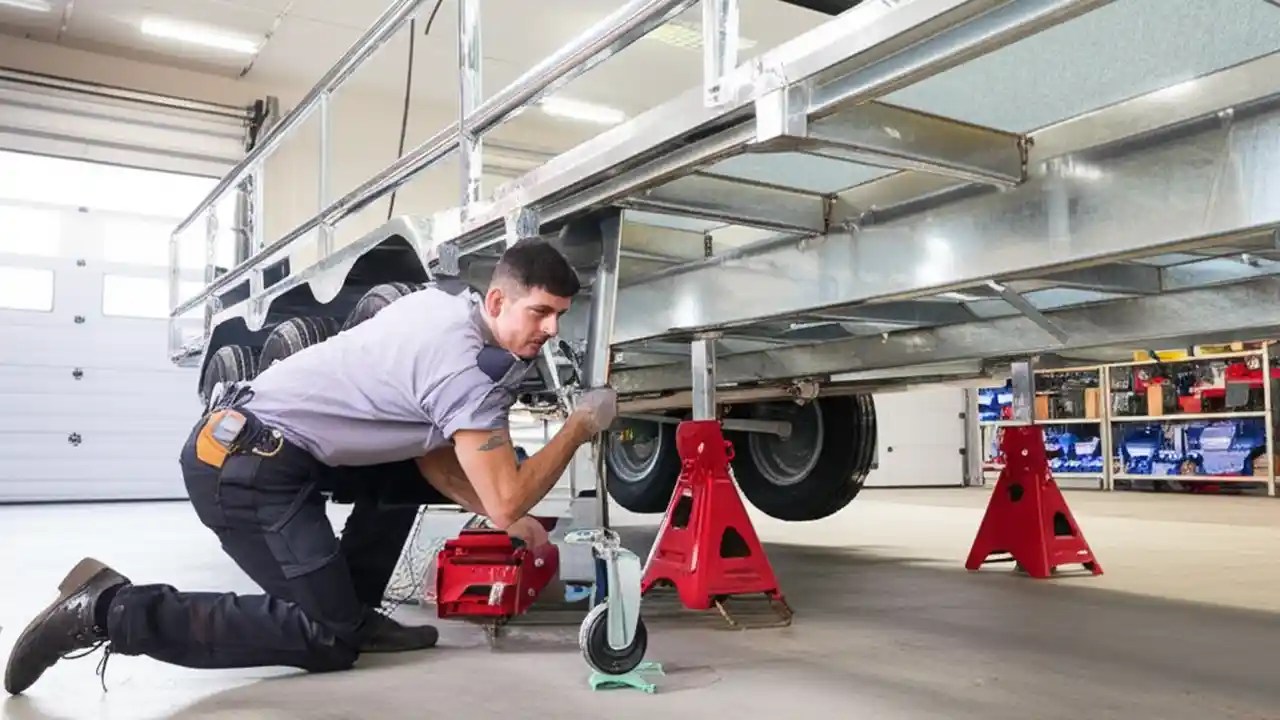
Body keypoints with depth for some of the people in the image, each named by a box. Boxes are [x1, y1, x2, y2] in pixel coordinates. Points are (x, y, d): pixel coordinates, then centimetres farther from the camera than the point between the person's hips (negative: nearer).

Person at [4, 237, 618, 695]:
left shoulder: (444, 301, 9)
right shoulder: (469, 369, -19)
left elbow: (431, 454, 15)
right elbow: (505, 500, -18)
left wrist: (510, 521, 9)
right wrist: (580, 426, -5)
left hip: (249, 432, 10)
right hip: (245, 466, -10)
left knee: (407, 468, 18)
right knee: (328, 639, -5)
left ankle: (354, 609, 16)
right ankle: (109, 609, -5)